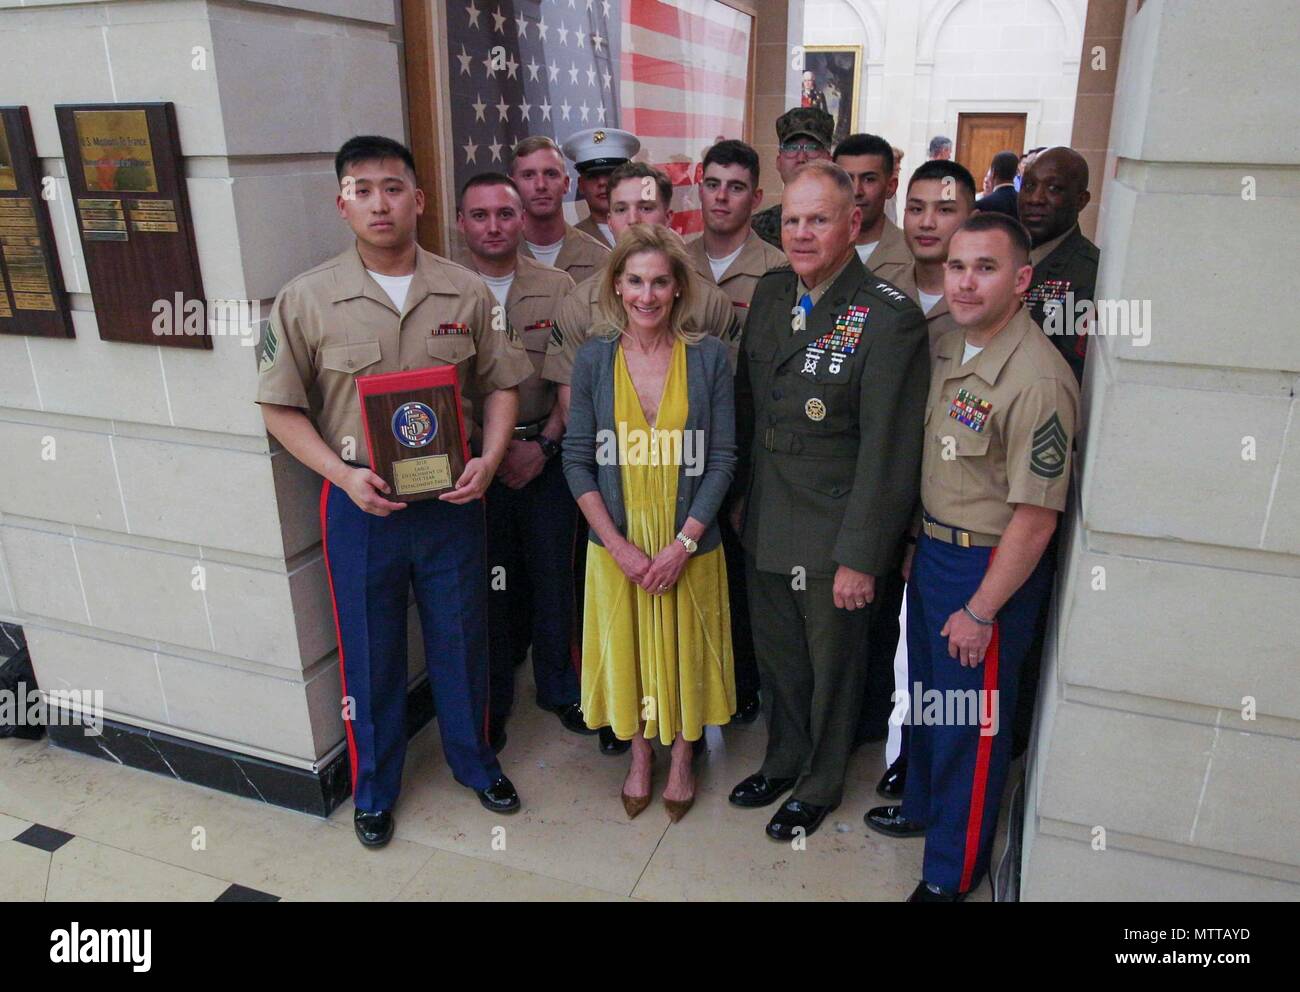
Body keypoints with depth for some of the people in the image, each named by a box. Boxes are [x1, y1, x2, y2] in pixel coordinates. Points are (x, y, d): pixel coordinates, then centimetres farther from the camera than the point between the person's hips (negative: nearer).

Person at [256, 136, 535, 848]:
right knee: (370, 649, 12)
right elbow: (281, 408, -1)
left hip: (452, 497, 1)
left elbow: (500, 385, 6)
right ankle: (373, 786, 35)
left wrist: (489, 458, -10)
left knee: (462, 638, 15)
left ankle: (473, 760, 39)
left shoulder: (465, 293, 0)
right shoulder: (307, 299, -4)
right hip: (360, 503, -1)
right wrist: (344, 474, -14)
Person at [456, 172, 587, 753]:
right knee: (488, 581, 9)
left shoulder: (557, 288, 1)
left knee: (553, 573, 9)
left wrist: (542, 444, -10)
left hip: (545, 453, 1)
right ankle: (492, 699, 28)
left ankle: (559, 688, 30)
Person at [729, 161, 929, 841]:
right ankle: (782, 761, 48)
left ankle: (819, 785, 40)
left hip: (832, 536, -6)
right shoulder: (769, 293, 2)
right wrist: (740, 493, 13)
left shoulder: (890, 319, -18)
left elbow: (888, 450, -18)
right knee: (775, 654, 22)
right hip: (763, 526, 6)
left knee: (831, 666, 15)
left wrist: (861, 556, -17)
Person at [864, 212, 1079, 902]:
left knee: (973, 723, 10)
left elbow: (1034, 516, -24)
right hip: (931, 550, 8)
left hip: (990, 568, -8)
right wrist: (918, 546, 13)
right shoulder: (948, 347, 1)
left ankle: (952, 872, 32)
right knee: (926, 695, 25)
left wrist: (980, 612, -18)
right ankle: (922, 806, 50)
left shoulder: (1037, 380, -26)